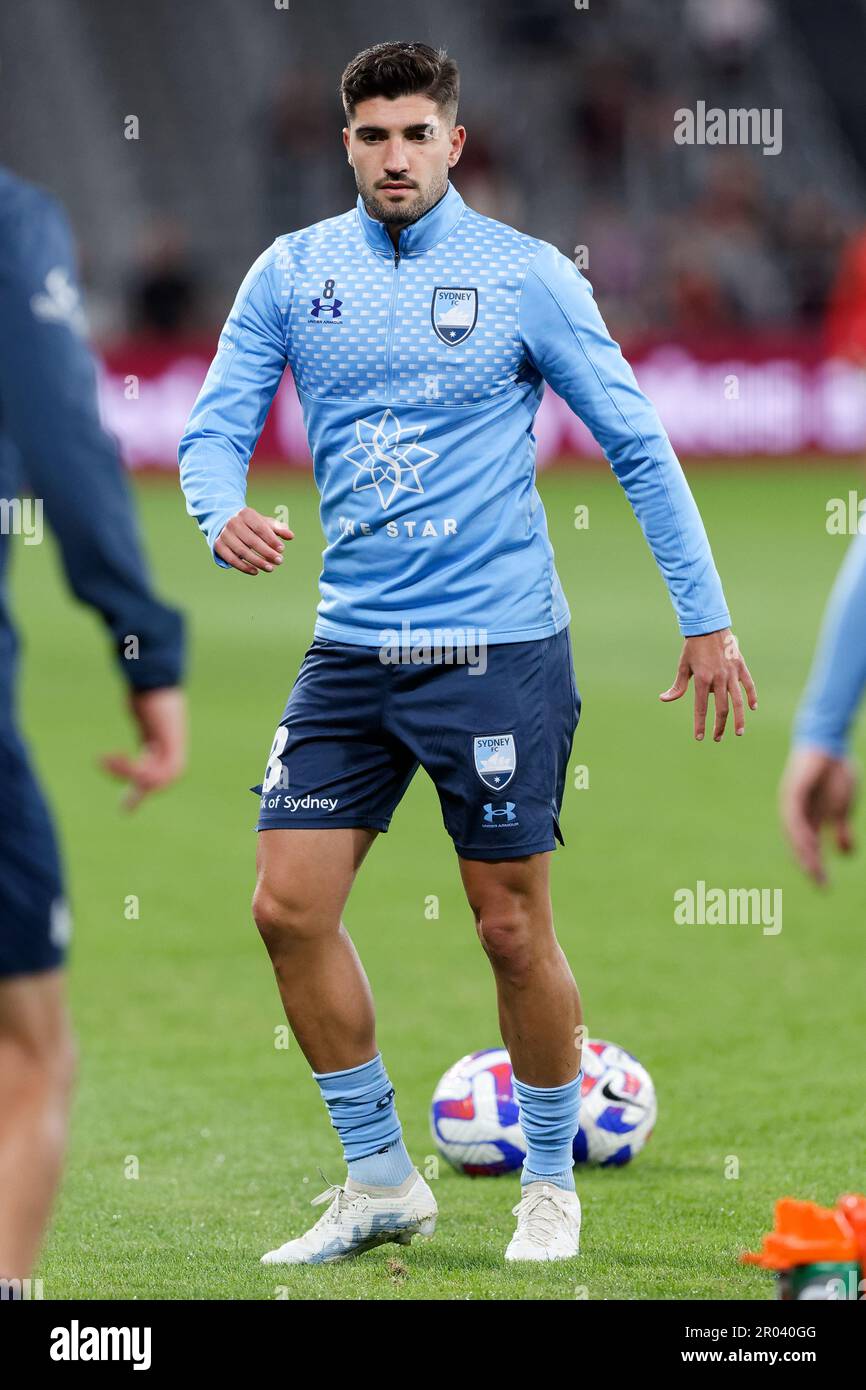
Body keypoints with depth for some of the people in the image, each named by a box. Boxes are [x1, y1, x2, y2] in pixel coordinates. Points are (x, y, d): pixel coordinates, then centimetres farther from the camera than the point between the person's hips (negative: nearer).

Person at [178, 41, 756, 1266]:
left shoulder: (528, 277, -4)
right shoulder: (291, 274, 5)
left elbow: (637, 444, 0)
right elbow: (217, 425, 6)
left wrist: (706, 617, -2)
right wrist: (223, 515, -18)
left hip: (498, 648, -4)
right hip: (351, 648, 4)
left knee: (512, 926, -1)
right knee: (290, 905, -4)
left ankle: (552, 1184, 18)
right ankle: (381, 1182, 10)